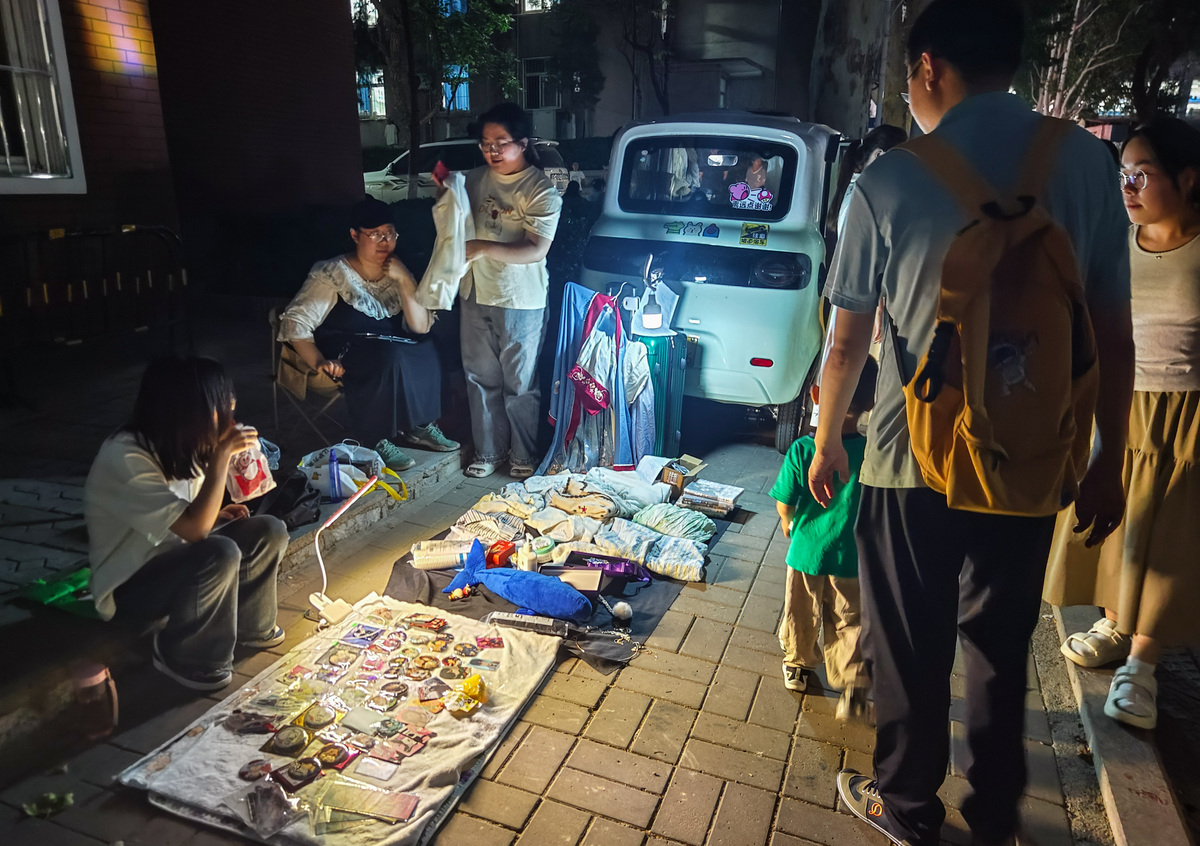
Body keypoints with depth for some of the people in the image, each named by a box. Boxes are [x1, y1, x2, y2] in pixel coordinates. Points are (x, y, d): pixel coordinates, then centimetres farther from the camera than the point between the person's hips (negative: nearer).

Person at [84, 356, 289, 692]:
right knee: (221, 555, -34)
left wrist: (218, 514, -6)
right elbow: (194, 529, -33)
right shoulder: (124, 459, -29)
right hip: (130, 585, -8)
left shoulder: (178, 446, -2)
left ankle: (248, 625, 13)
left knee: (270, 532, -7)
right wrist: (222, 456, -31)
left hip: (176, 559, 8)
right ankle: (184, 658, -10)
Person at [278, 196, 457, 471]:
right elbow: (294, 322, -15)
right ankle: (376, 441, -20)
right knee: (387, 357, -34)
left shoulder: (397, 272, 0)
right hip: (341, 356, -6)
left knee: (426, 352, -19)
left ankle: (418, 426, -3)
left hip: (388, 352, 6)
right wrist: (319, 361, -29)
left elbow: (421, 327, -9)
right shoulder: (332, 274, -13)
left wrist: (405, 281, -20)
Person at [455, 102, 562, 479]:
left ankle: (524, 456, 23)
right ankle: (489, 450, 30)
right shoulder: (474, 180, 5)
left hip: (521, 302, -5)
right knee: (481, 378, 14)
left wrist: (484, 248, -32)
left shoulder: (541, 189, -12)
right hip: (476, 295, 5)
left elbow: (536, 250, -21)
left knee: (519, 384, 6)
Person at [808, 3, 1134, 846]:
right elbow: (1115, 338, 1)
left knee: (911, 648, 14)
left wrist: (826, 442, 10)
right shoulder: (1086, 160, -1)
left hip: (915, 460, -3)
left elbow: (849, 342, -4)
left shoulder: (889, 183, -9)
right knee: (1002, 646, 21)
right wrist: (1110, 463, 11)